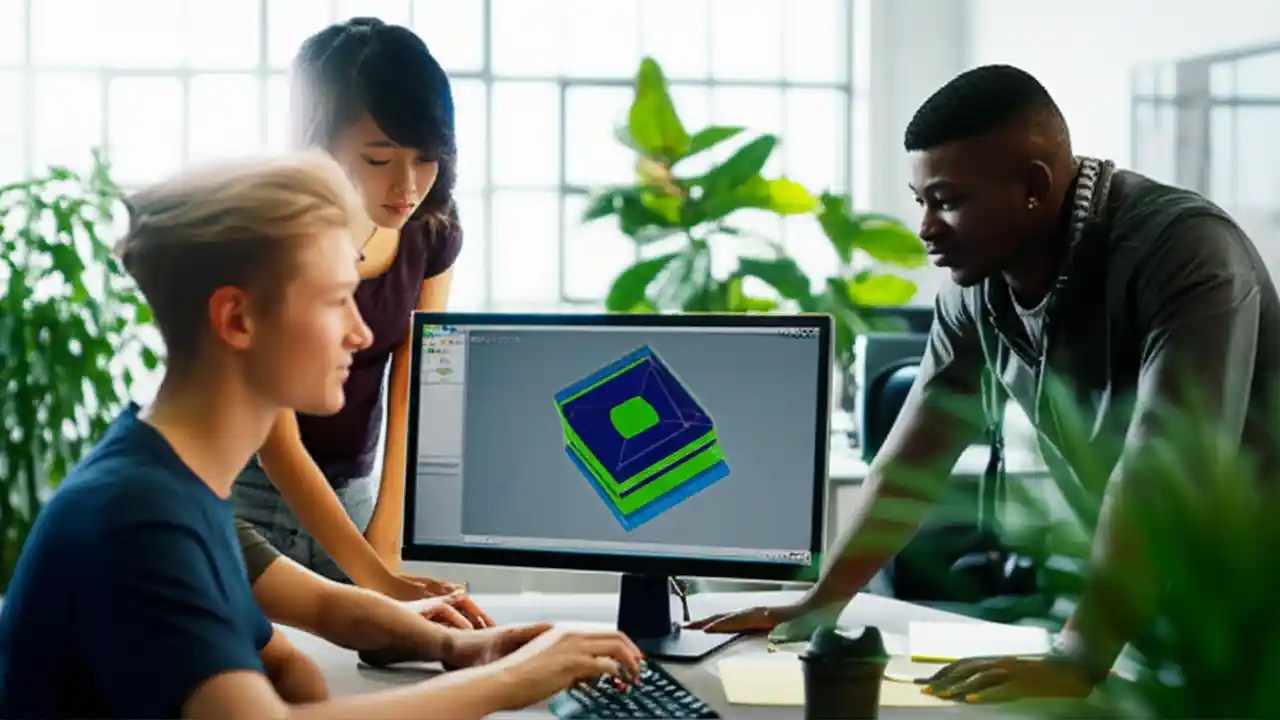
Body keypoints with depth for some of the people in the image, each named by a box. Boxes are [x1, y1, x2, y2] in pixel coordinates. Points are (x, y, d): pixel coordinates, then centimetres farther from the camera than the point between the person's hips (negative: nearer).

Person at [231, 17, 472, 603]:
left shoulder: (432, 235, -8)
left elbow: (408, 402, -6)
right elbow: (276, 441, -23)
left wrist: (385, 547, -14)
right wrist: (374, 577, -30)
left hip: (352, 492, 4)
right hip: (250, 491, -4)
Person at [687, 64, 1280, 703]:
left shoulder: (1184, 253, -24)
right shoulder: (976, 285, -4)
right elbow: (913, 459, 4)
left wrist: (1076, 662, -37)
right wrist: (816, 606, 3)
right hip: (1141, 601, 5)